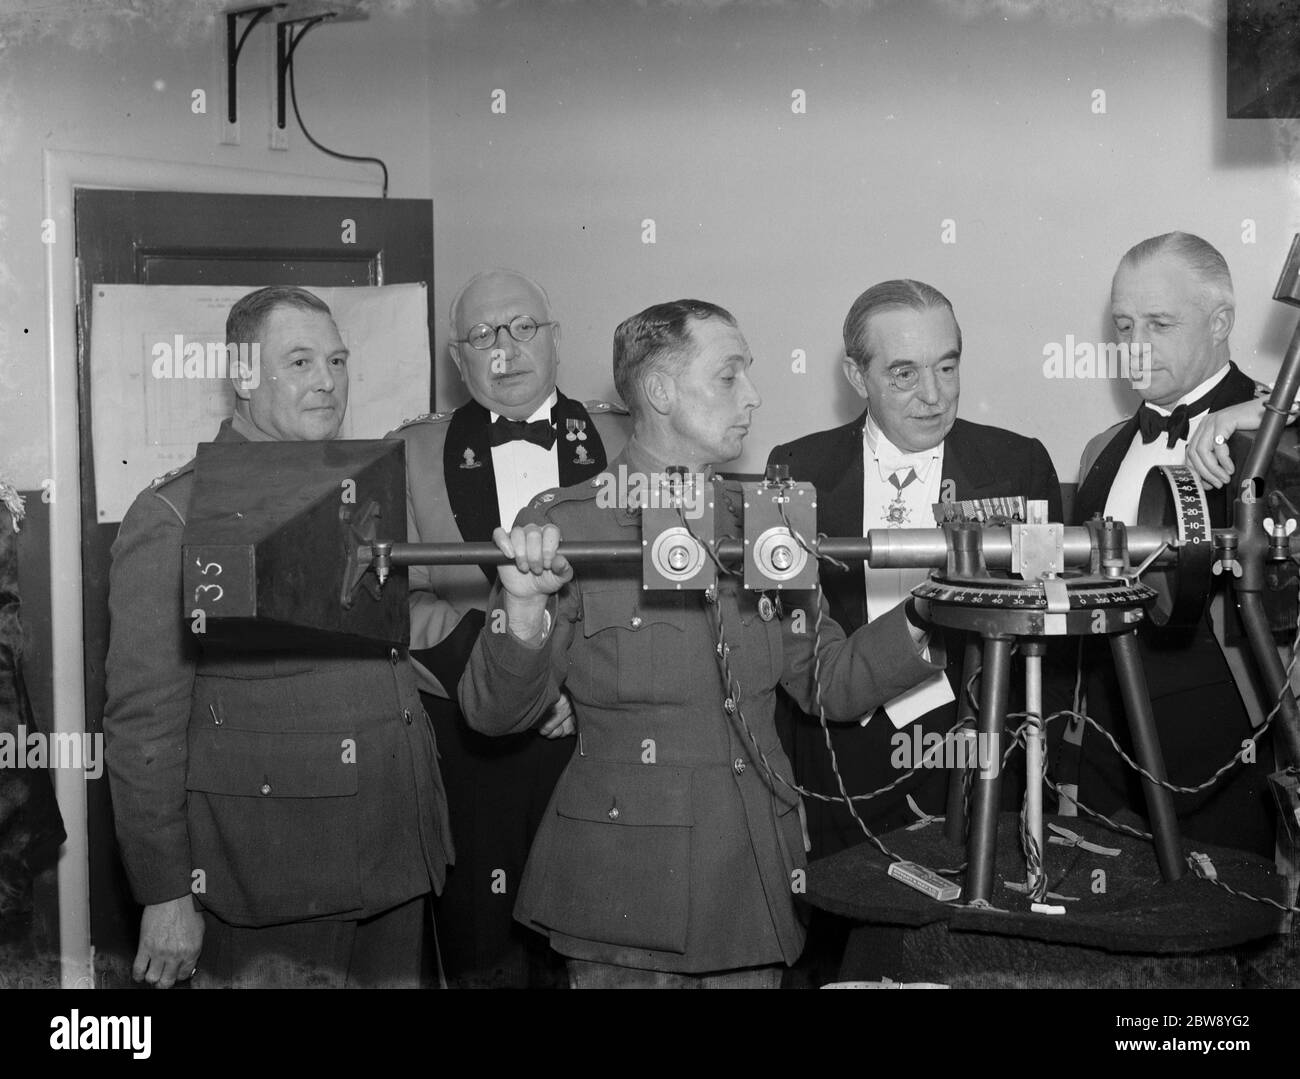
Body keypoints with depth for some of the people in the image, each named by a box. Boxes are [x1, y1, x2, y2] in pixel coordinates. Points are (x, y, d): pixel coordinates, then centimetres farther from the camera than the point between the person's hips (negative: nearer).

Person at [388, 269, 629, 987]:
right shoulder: (414, 451, 8)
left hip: (600, 731, 0)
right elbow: (401, 599, -2)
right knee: (482, 955, 4)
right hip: (468, 739, 0)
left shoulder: (625, 441, 8)